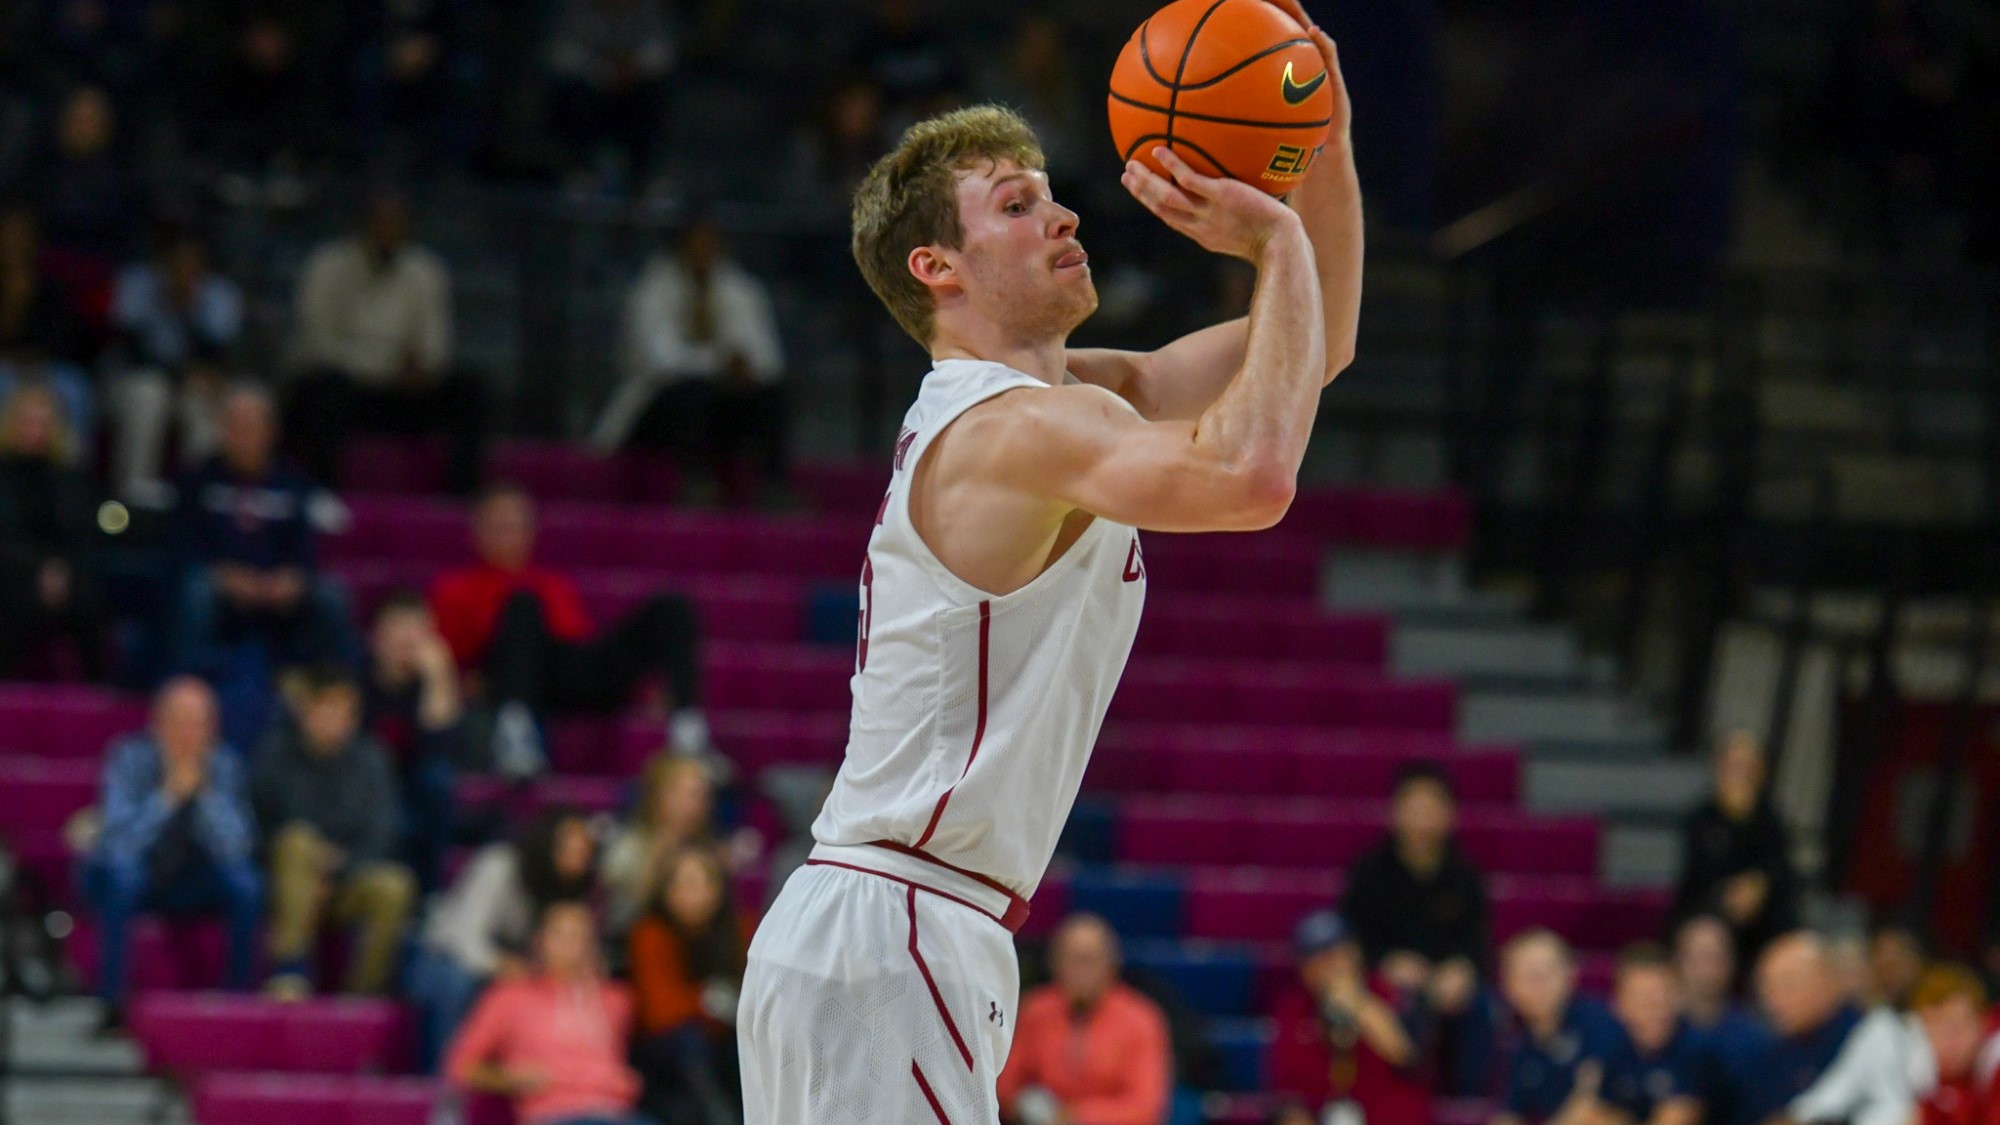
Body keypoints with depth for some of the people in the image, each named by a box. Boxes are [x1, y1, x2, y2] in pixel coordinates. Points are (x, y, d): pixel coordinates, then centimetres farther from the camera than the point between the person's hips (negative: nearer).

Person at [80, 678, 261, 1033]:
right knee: (122, 875, -36)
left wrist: (205, 790, -30)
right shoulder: (130, 758, -19)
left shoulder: (222, 764, -11)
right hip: (133, 877, -3)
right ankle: (112, 1006, -33)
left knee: (246, 883, -25)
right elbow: (118, 844, -31)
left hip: (189, 884, 3)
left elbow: (234, 848, -19)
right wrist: (170, 794, -37)